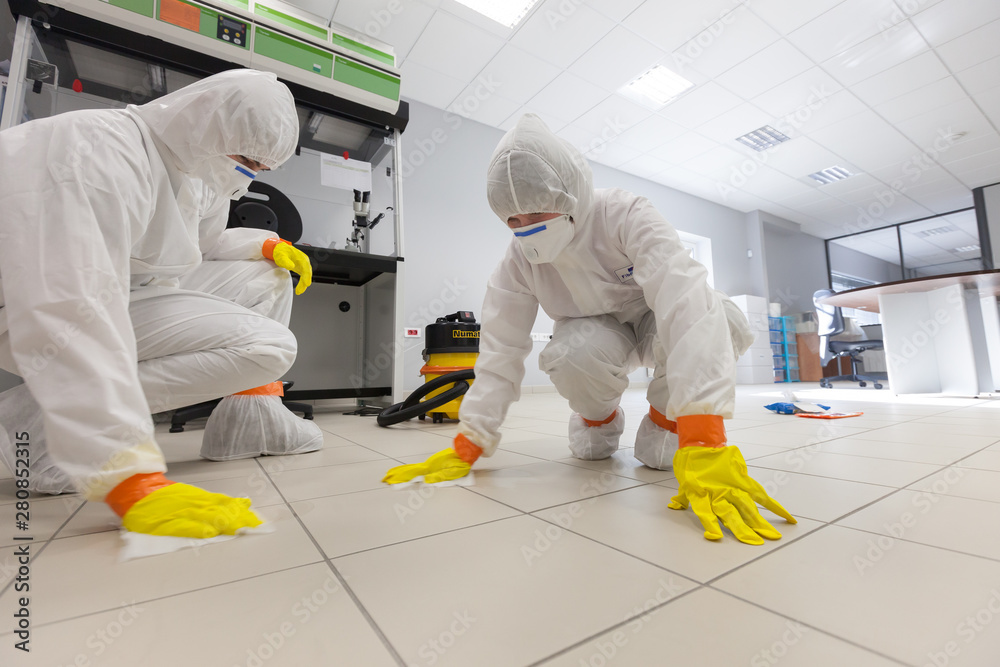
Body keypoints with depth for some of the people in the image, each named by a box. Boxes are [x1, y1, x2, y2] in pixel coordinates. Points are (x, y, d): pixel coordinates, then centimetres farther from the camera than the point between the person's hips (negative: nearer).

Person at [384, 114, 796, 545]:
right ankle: (599, 418, 2)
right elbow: (500, 352, -19)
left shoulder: (626, 217, -29)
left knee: (723, 321, -33)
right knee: (572, 354, -35)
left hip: (654, 328, -1)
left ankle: (663, 420, -5)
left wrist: (702, 442, -52)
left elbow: (685, 304, -42)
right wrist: (466, 449, -22)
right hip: (599, 338, 1)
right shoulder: (519, 260, -18)